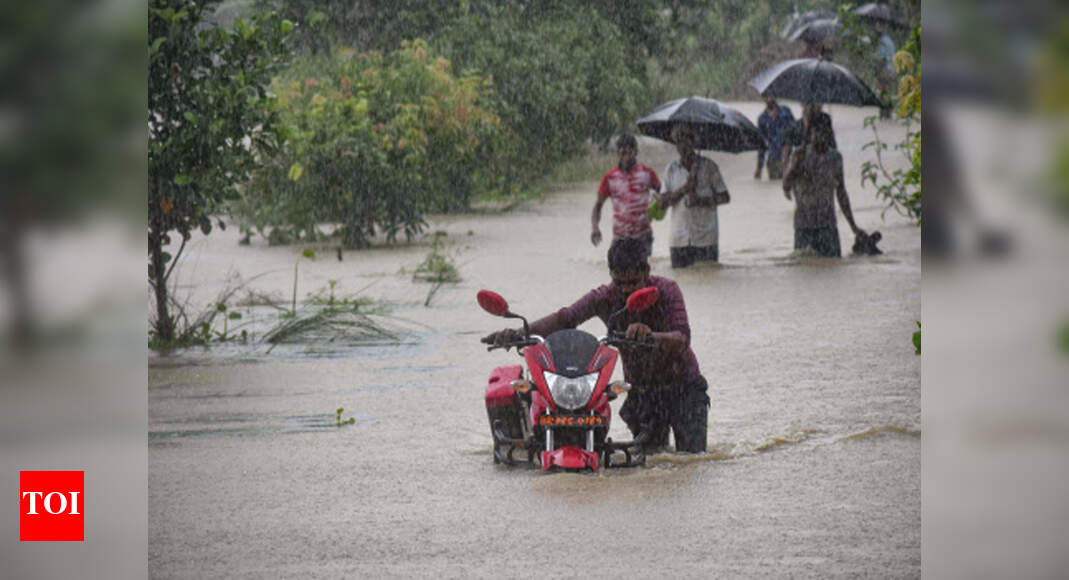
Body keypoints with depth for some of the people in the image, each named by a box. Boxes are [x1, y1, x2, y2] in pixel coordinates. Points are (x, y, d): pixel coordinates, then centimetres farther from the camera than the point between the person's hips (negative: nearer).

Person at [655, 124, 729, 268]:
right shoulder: (671, 169, 10)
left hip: (705, 239, -2)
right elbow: (662, 202, 3)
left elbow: (724, 197, 1)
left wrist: (700, 200, -14)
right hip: (679, 240, 2)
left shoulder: (708, 166, 2)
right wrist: (684, 189, -11)